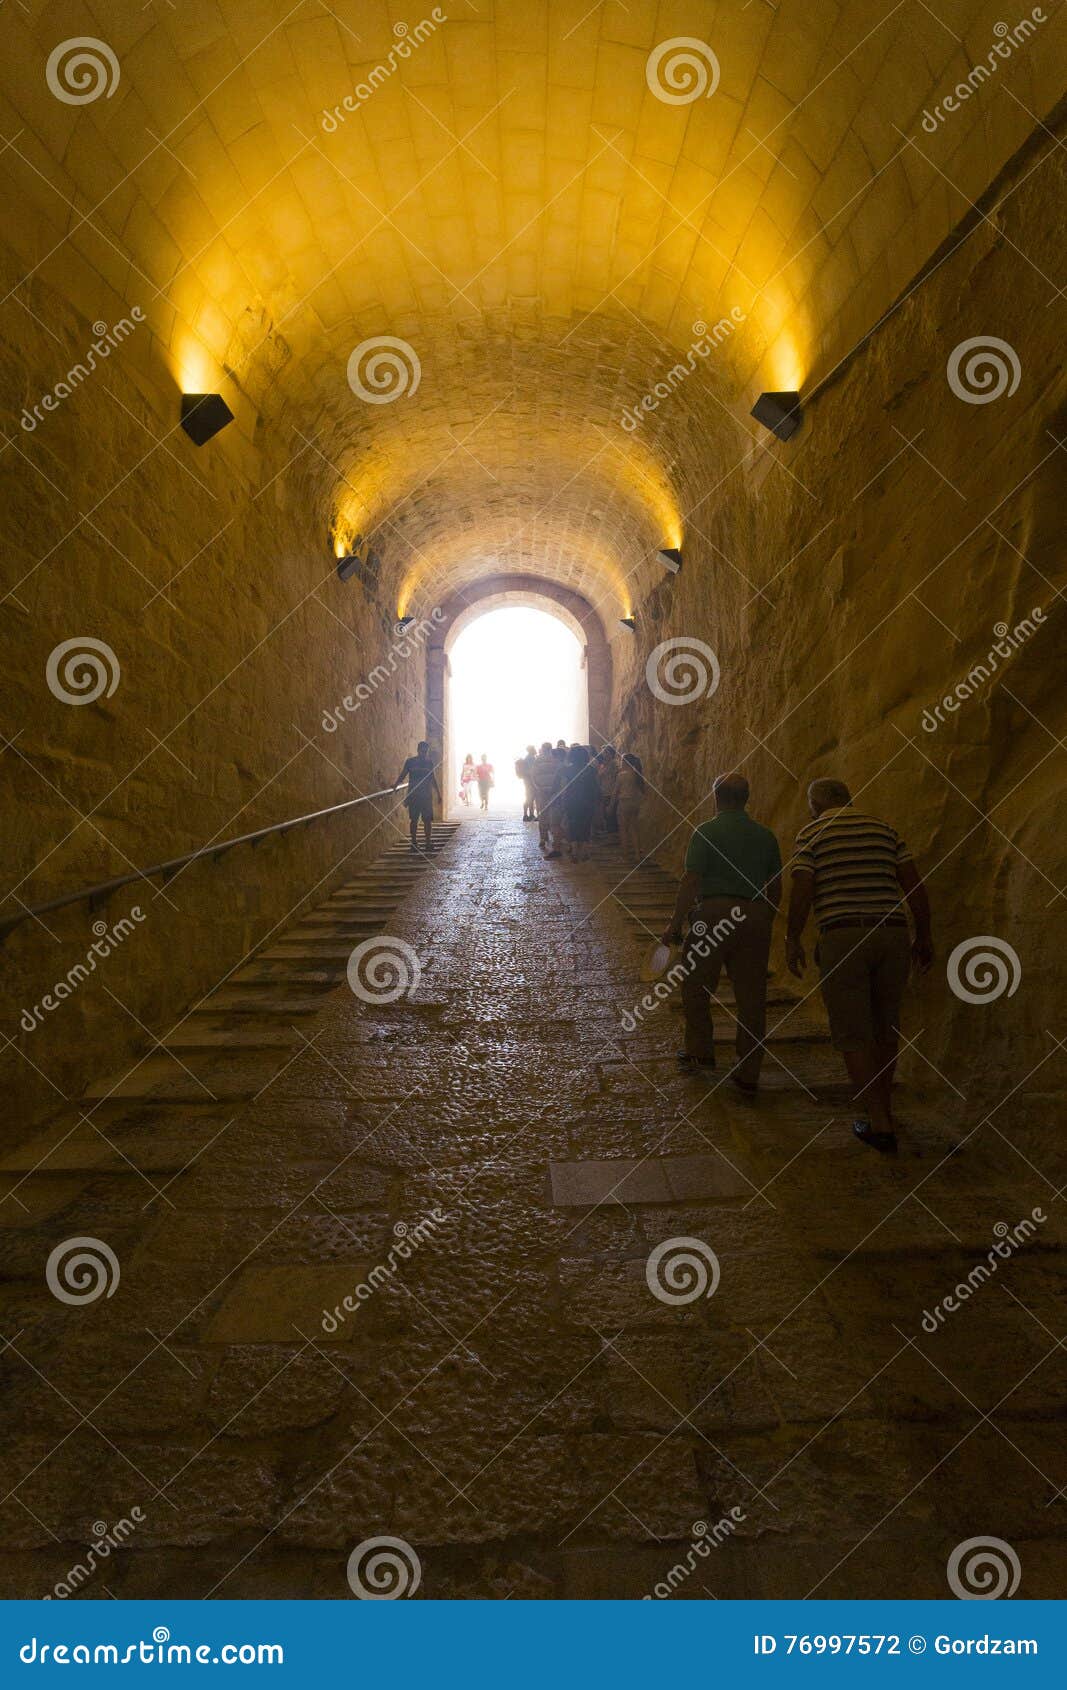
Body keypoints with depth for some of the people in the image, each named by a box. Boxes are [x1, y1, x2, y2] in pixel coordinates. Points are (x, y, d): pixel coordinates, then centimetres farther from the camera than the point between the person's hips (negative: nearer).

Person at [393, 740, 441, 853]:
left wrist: (438, 793, 16)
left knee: (428, 820, -1)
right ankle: (414, 843, 7)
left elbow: (433, 779, 16)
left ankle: (428, 843, 6)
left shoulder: (429, 762, 8)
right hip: (413, 795, -2)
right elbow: (402, 776, 3)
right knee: (413, 819, 1)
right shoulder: (410, 762, 1)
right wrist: (395, 785, -14)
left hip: (427, 795, 2)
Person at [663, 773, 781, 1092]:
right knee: (751, 996, 8)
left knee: (696, 987, 15)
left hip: (714, 913, -4)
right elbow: (776, 887, 14)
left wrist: (675, 925, -3)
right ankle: (748, 1075, 13)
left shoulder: (706, 832, -6)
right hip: (755, 917, 5)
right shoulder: (765, 835, 10)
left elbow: (690, 882, -10)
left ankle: (700, 1052, 25)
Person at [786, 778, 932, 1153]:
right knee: (885, 1026, 20)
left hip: (841, 938, -4)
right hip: (892, 936, 5)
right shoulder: (884, 830, 13)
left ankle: (879, 1124, 2)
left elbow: (801, 891, -7)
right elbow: (914, 884, 8)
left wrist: (792, 939, 2)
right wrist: (923, 936, 14)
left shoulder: (811, 833, 1)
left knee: (853, 1033, 4)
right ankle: (882, 1104, 32)